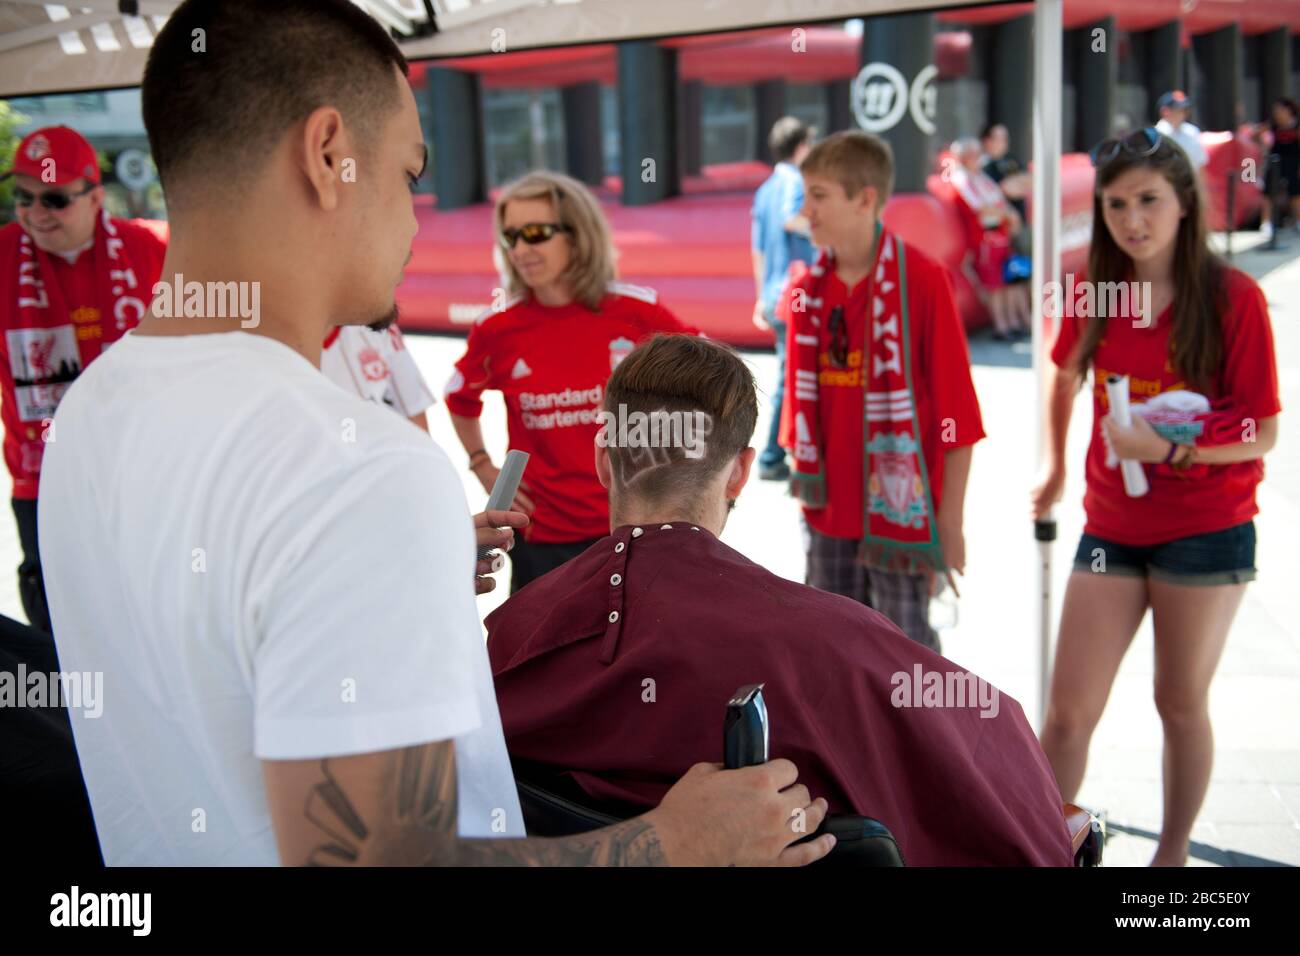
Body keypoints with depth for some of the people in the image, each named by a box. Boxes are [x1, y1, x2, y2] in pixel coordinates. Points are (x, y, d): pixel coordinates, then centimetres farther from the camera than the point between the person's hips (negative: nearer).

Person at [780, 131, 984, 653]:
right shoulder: (806, 288, 5)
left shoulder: (923, 280, -12)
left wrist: (950, 518, -11)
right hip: (829, 511, 6)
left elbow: (955, 408, -11)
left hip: (900, 510, -5)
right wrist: (806, 481, 13)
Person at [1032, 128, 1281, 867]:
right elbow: (1065, 377, 21)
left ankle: (1174, 852, 28)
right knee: (1069, 708, 0)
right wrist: (1055, 468, 20)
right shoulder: (1095, 294, 1)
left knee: (1182, 702, 10)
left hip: (1207, 533, -3)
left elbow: (1263, 433, -12)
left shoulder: (1233, 297, -11)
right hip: (1112, 527, 3)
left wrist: (1168, 447, -24)